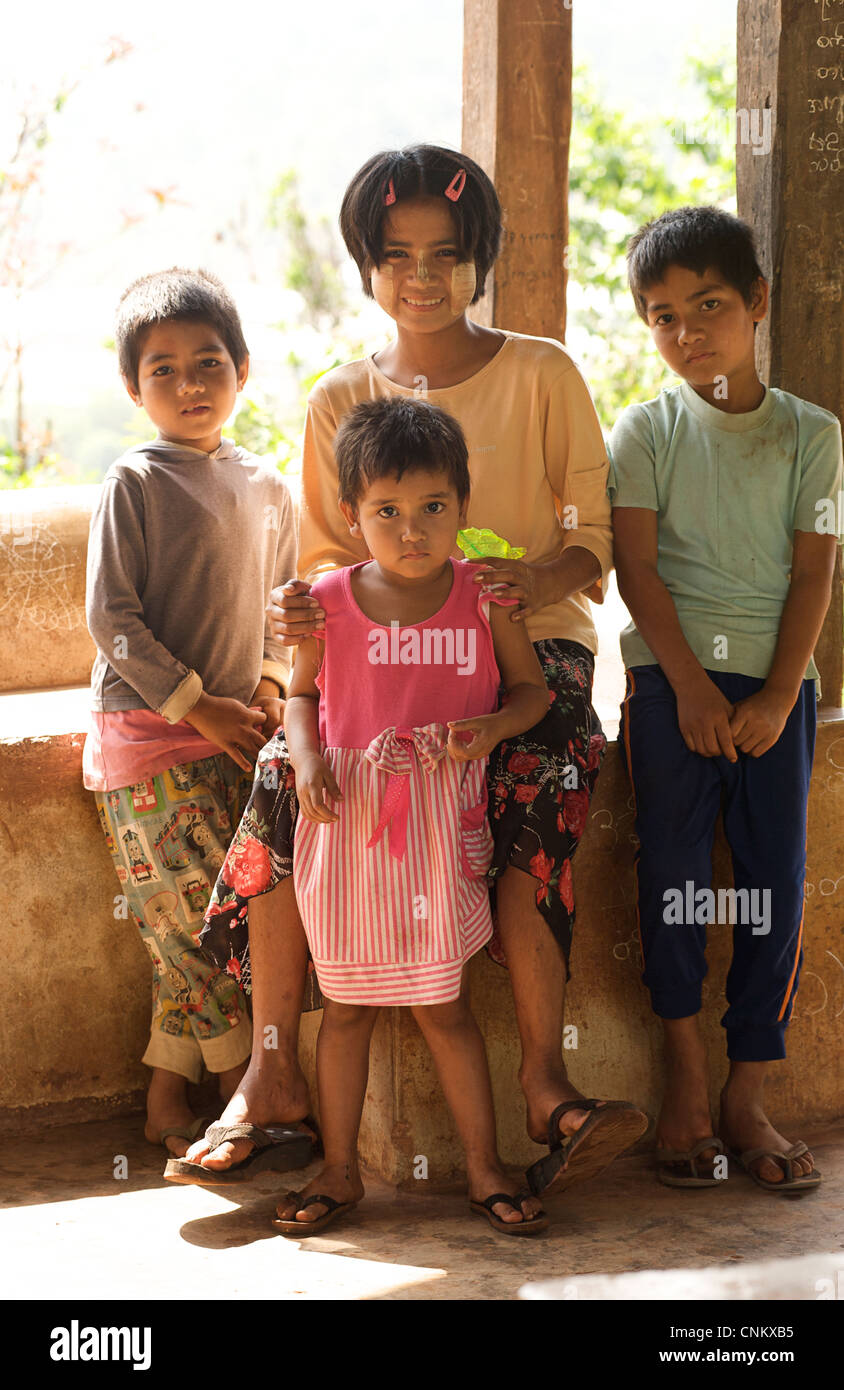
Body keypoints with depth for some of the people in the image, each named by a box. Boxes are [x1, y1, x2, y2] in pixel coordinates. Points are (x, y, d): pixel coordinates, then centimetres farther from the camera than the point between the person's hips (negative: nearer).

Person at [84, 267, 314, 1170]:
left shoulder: (265, 489, 11)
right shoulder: (134, 484, -6)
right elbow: (111, 617, -9)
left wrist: (270, 683, 2)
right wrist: (198, 704, -13)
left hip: (232, 730, 5)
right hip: (146, 729, -5)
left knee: (191, 927, 4)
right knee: (197, 918, -8)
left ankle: (167, 1099, 15)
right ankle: (246, 1086, 5)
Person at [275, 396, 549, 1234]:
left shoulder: (482, 598, -3)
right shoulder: (330, 603, -1)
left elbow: (532, 688, 7)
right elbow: (301, 695, 12)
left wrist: (492, 726, -14)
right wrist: (306, 759, -8)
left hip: (440, 825, -1)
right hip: (346, 822, 1)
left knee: (441, 1004, 3)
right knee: (346, 1003, 9)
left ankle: (484, 1170, 17)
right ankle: (339, 1170, 22)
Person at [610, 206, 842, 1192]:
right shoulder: (645, 432, 5)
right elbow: (637, 567, -3)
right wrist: (691, 687, -12)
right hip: (672, 675, -1)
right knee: (673, 869, -3)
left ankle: (745, 1098, 6)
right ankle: (685, 1074, 10)